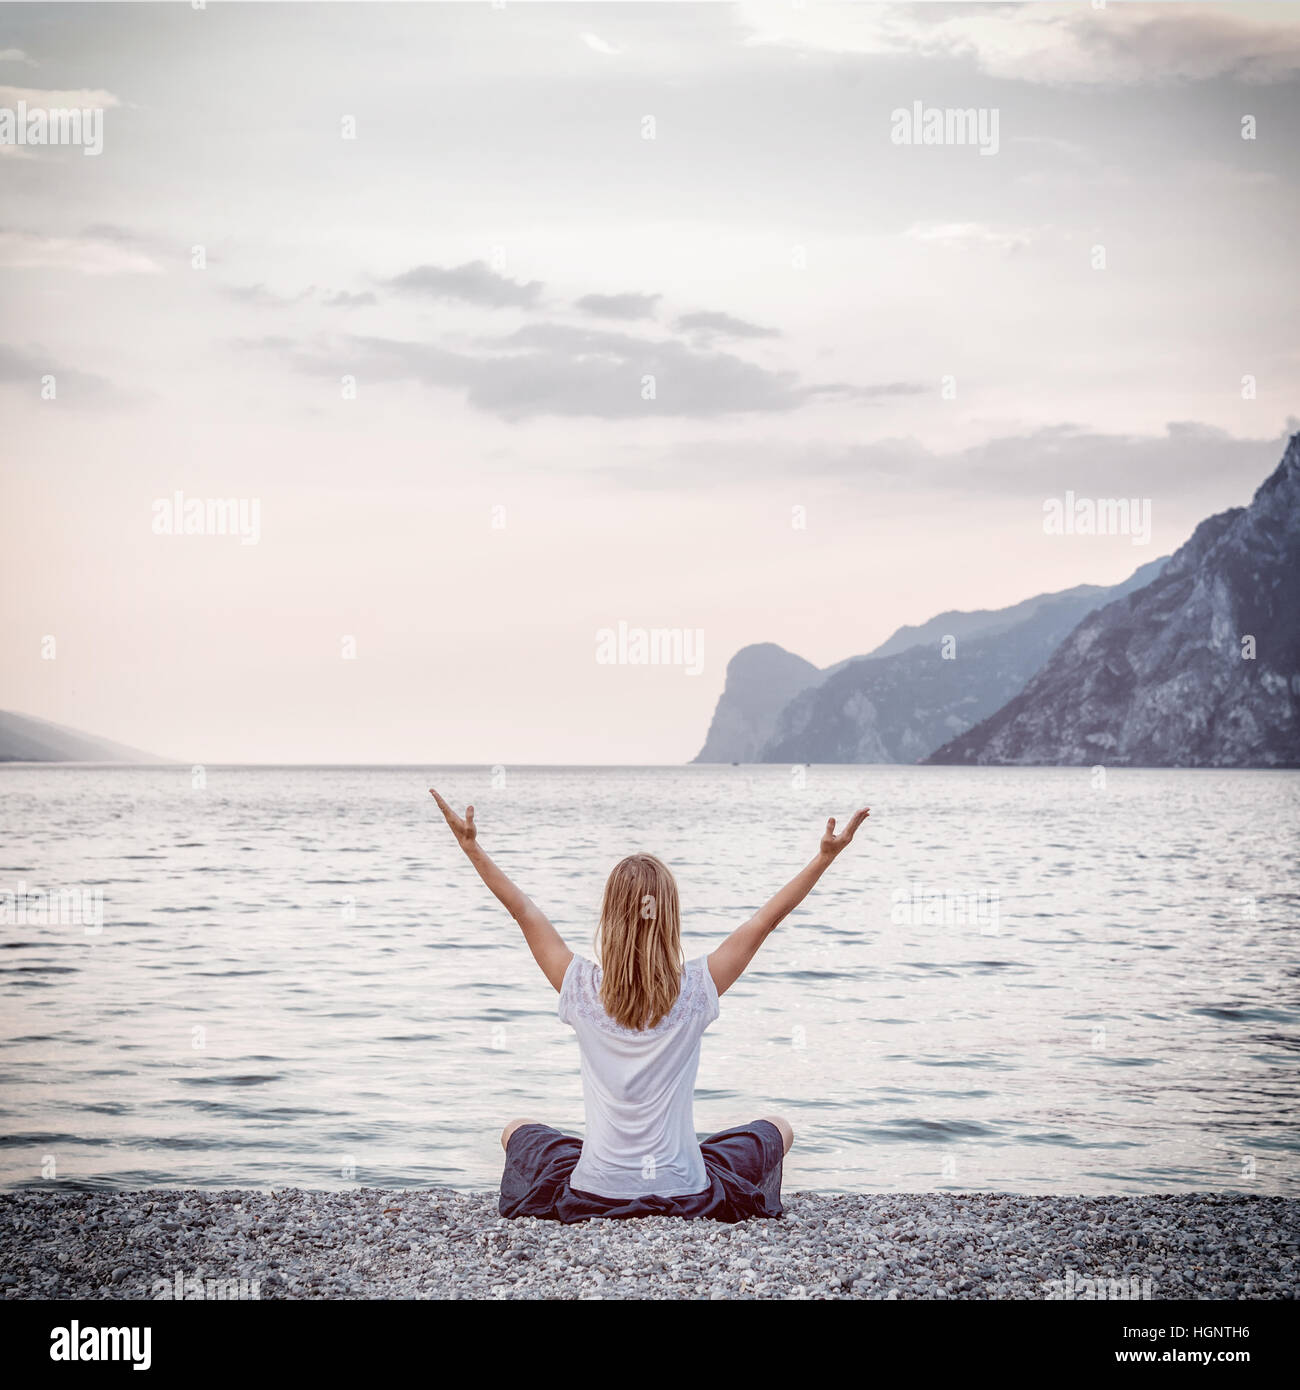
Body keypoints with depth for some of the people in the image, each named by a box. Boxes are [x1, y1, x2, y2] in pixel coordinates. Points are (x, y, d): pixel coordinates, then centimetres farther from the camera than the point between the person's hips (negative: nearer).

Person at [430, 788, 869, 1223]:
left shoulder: (583, 990, -10)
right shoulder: (695, 990, -11)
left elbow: (525, 913, 0)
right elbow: (765, 919, -5)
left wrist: (472, 847, 5)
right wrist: (825, 857, 0)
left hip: (592, 1196, 0)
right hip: (687, 1197, 0)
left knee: (516, 1131, 31)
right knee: (777, 1129, 26)